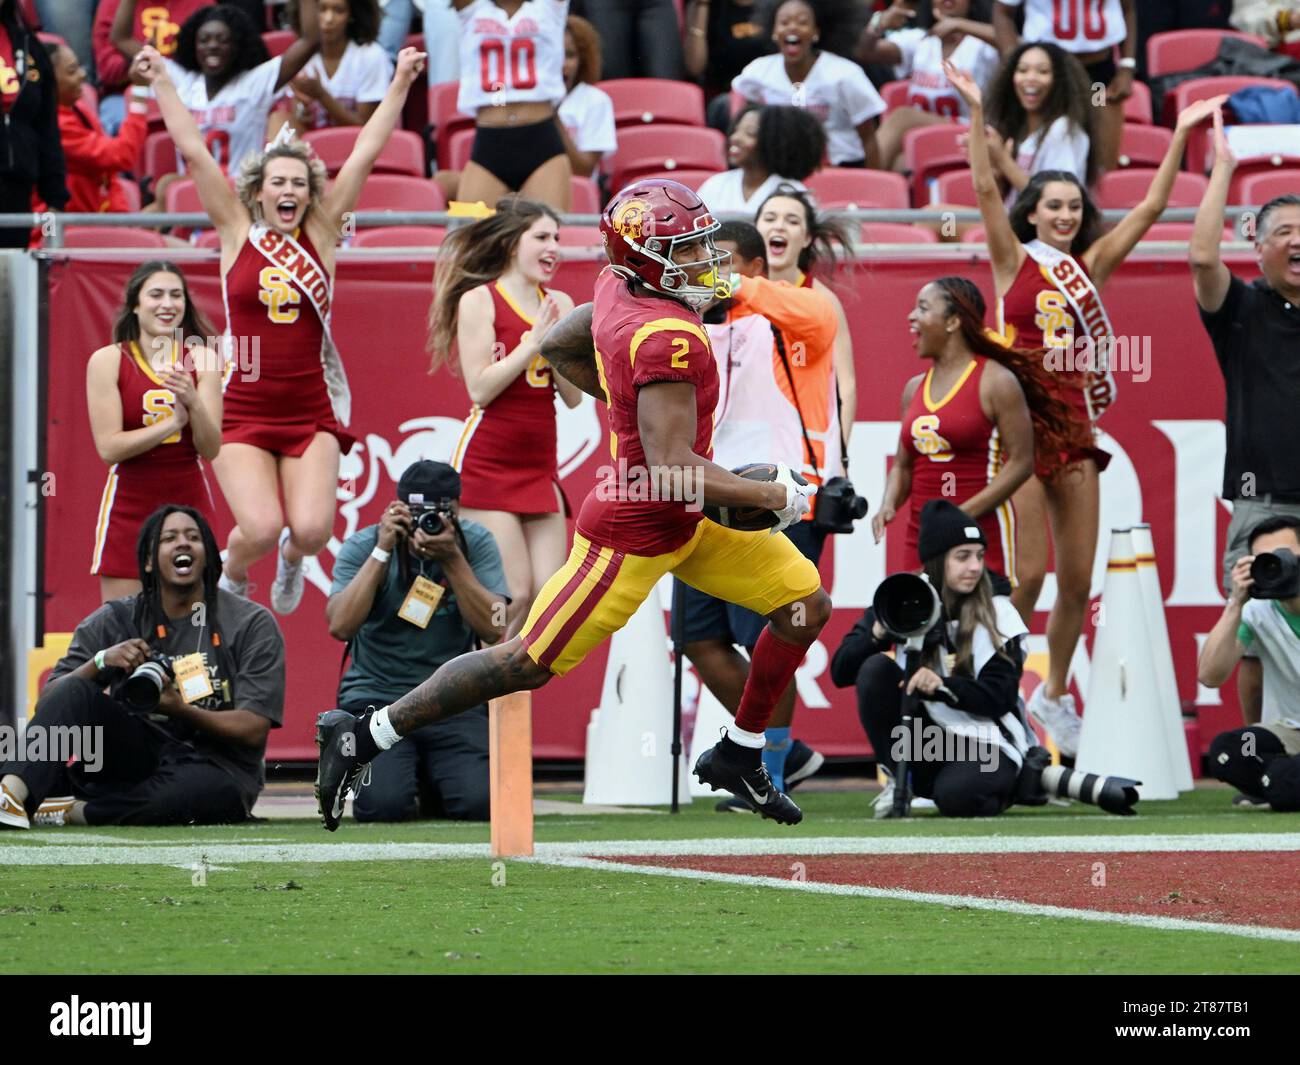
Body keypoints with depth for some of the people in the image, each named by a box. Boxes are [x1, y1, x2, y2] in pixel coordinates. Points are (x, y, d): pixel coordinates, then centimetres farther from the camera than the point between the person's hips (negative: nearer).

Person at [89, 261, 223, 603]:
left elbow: (210, 450, -3)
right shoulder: (108, 361, -3)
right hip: (130, 508, -2)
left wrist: (193, 402, -22)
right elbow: (108, 447, -10)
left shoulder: (202, 359, 2)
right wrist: (172, 422, -18)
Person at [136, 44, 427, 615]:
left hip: (310, 411, 1)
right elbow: (193, 149, 2)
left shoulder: (320, 235, 6)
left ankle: (292, 558, 24)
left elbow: (364, 154, 4)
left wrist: (401, 84, 1)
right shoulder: (237, 232, 3)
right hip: (243, 411, -1)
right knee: (261, 529, -17)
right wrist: (162, 83, 1)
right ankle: (233, 574, 21)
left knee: (311, 529, -15)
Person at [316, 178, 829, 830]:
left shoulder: (616, 290, -2)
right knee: (529, 664, 1)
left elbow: (557, 347, 16)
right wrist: (773, 497, -22)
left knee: (806, 607, 9)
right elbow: (671, 471, -33)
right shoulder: (669, 340, -30)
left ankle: (739, 756, 24)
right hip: (633, 535, -9)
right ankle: (363, 737, 13)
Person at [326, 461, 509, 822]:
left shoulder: (476, 543, -2)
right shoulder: (362, 545, -5)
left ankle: (430, 775, 16)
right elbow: (341, 626, -20)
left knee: (479, 802, -21)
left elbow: (494, 630, -13)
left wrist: (452, 559, -23)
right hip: (377, 695, -1)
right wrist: (383, 550, -22)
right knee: (382, 804, -25)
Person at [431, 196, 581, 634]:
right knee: (514, 596, -13)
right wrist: (534, 342, -15)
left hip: (540, 466, 6)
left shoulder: (558, 304, 9)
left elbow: (573, 396, 6)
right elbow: (480, 389, -13)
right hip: (487, 464, -6)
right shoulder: (479, 301, -6)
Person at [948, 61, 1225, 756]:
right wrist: (976, 113, -19)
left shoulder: (1089, 266, 11)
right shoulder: (1015, 262, 1)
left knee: (1078, 581, 7)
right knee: (1028, 574, -10)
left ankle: (1055, 693, 23)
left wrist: (1180, 138, 7)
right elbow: (986, 189, -10)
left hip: (1077, 430, 5)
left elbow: (1151, 207, 11)